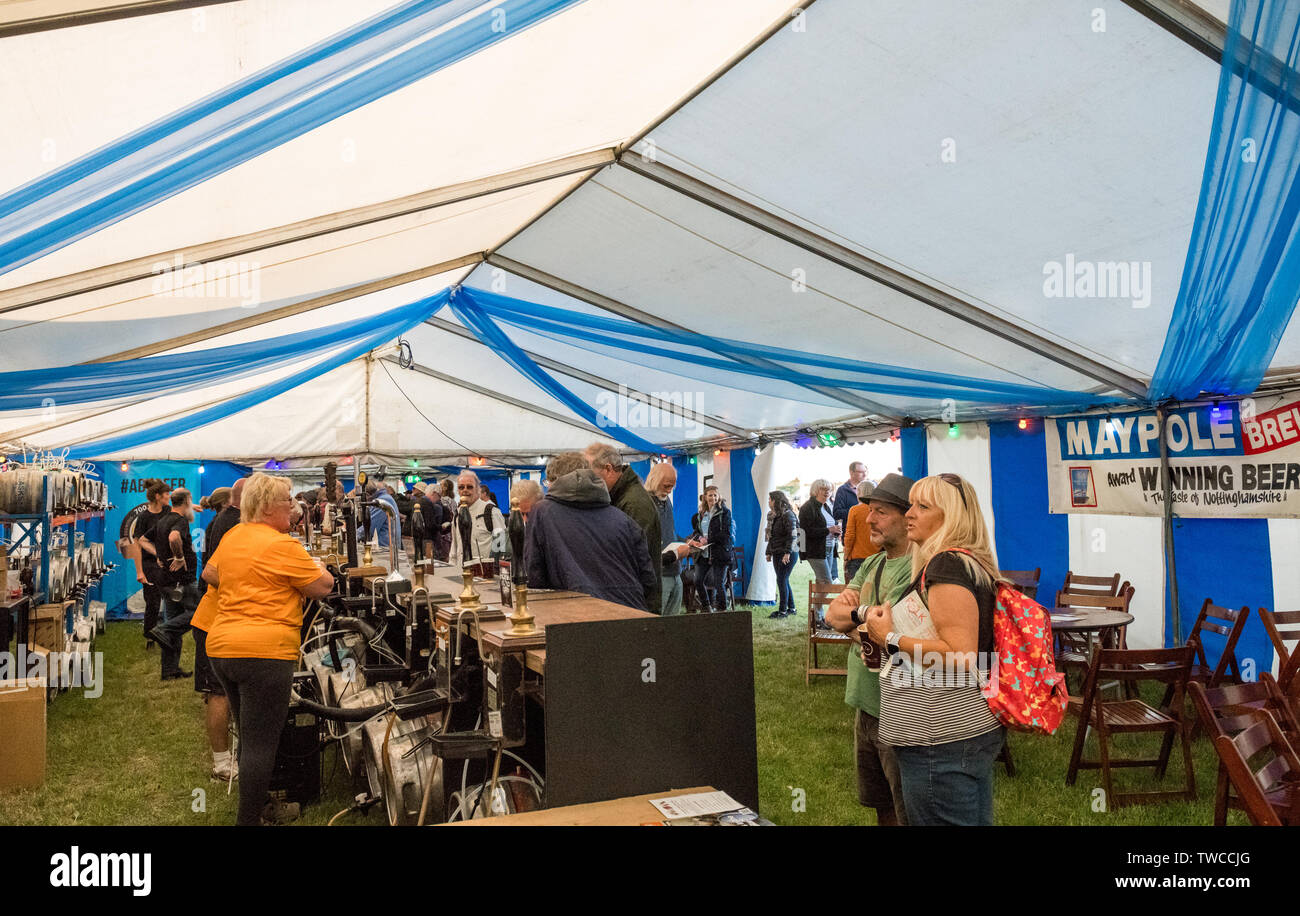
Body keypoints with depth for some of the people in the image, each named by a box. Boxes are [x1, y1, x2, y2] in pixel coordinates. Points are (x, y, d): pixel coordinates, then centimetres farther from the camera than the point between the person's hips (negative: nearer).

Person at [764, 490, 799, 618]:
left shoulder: (788, 515, -12)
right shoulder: (773, 516, 15)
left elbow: (792, 535, -18)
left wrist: (787, 552, -23)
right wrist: (769, 552, 18)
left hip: (788, 554, -9)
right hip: (777, 553, 9)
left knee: (782, 580, -8)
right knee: (784, 581, 11)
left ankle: (783, 610, -3)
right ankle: (791, 608, 21)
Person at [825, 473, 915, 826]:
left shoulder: (917, 569, -20)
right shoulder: (872, 563, 10)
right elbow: (832, 614, 5)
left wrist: (850, 616, -7)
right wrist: (859, 614, -14)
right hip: (866, 704, 9)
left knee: (907, 813, 5)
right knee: (880, 805, 22)